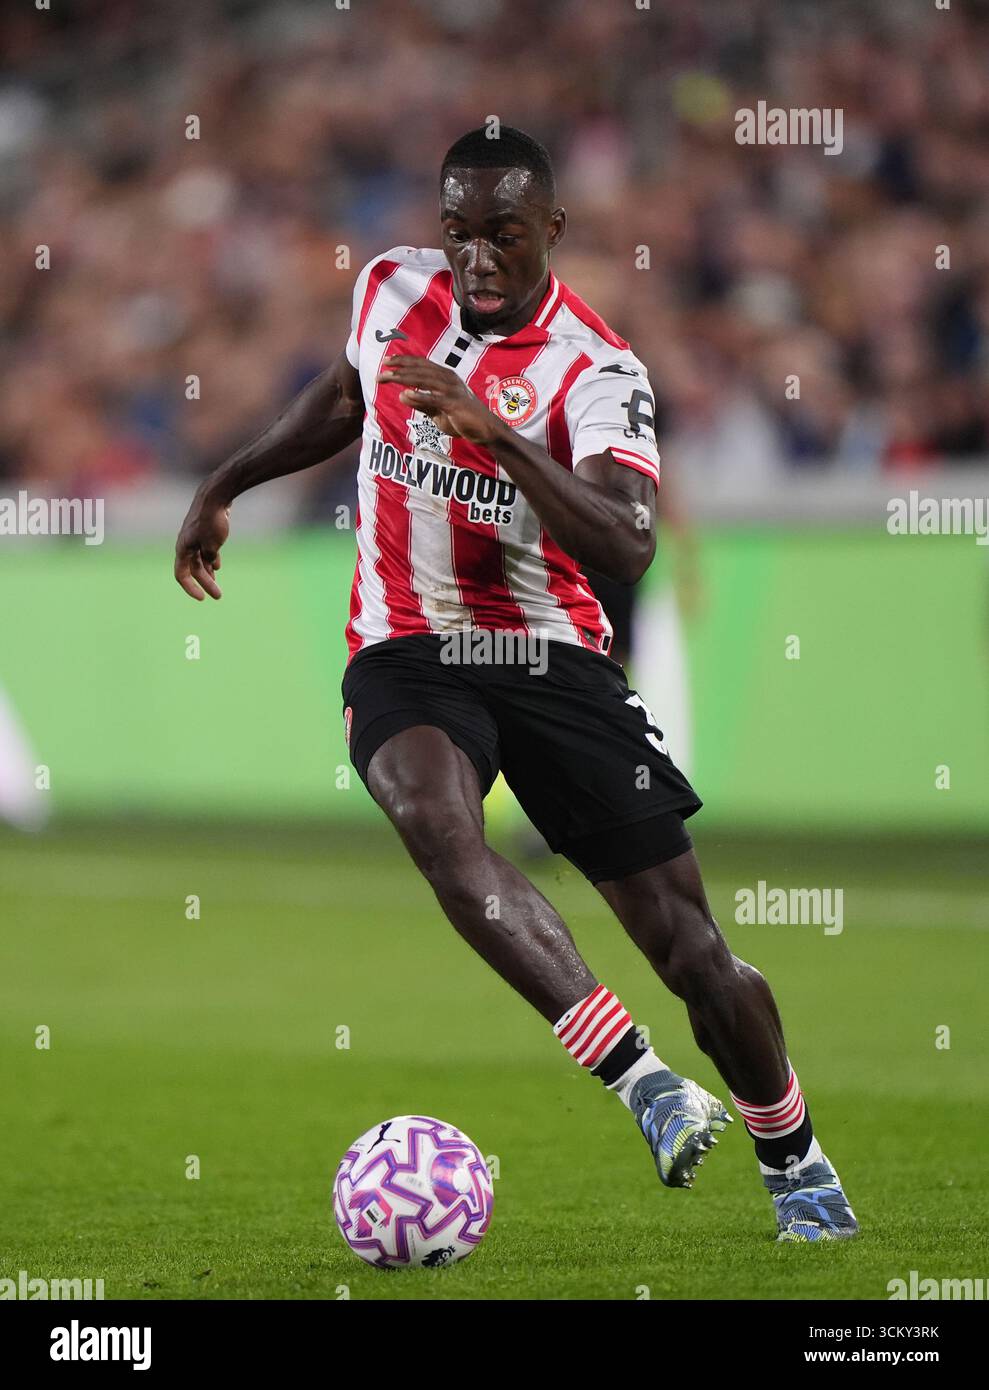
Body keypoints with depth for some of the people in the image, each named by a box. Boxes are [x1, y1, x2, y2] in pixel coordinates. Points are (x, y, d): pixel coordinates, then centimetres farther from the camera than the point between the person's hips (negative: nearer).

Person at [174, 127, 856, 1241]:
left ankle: (795, 1162, 21)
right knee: (439, 824, -33)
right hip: (404, 652, 2)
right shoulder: (391, 289, 2)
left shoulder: (595, 369, -13)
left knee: (688, 946, -4)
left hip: (553, 657, -2)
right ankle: (644, 1084, -39)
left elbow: (626, 547, -30)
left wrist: (495, 432, -38)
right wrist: (226, 486, 26)